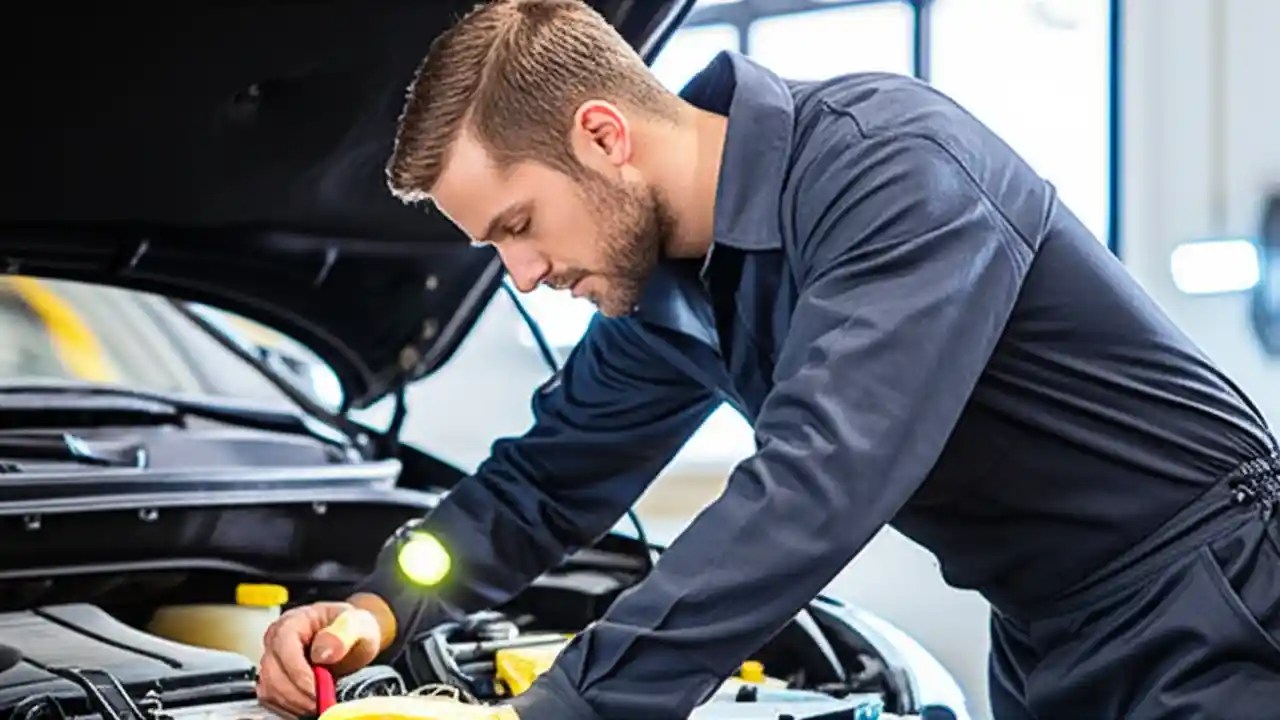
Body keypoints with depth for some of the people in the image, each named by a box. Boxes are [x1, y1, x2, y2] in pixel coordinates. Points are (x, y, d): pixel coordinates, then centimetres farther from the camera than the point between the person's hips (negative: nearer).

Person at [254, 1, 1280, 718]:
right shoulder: (669, 285, -1)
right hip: (1044, 637, 8)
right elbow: (545, 481, 10)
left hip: (1196, 600, -7)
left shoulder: (891, 164, -28)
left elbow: (814, 487, -39)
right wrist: (381, 610, -8)